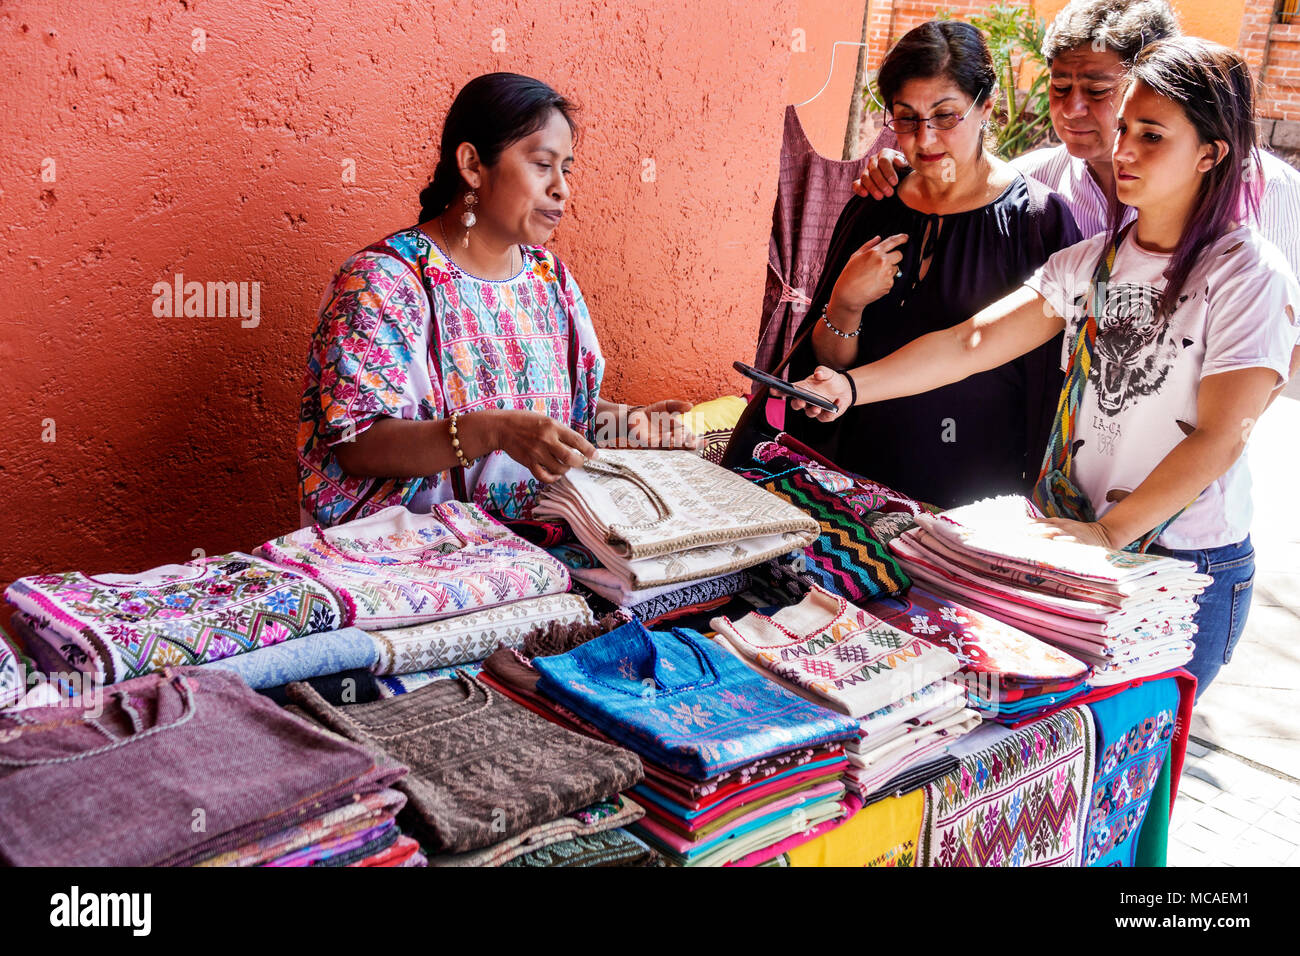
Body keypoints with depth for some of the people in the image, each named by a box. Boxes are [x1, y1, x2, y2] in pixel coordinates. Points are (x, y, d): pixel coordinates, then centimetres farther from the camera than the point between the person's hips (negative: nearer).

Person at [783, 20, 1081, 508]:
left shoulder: (1037, 217, -4)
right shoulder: (871, 213, 8)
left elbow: (1056, 389, -2)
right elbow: (827, 367, 10)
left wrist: (1028, 512, -8)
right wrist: (845, 304, -8)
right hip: (863, 480, 3)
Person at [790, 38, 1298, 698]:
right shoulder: (1090, 261, 6)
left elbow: (1219, 437, -17)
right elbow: (972, 342, -1)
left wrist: (1111, 532, -21)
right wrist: (852, 386, -12)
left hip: (1187, 569, -5)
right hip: (1069, 538, 5)